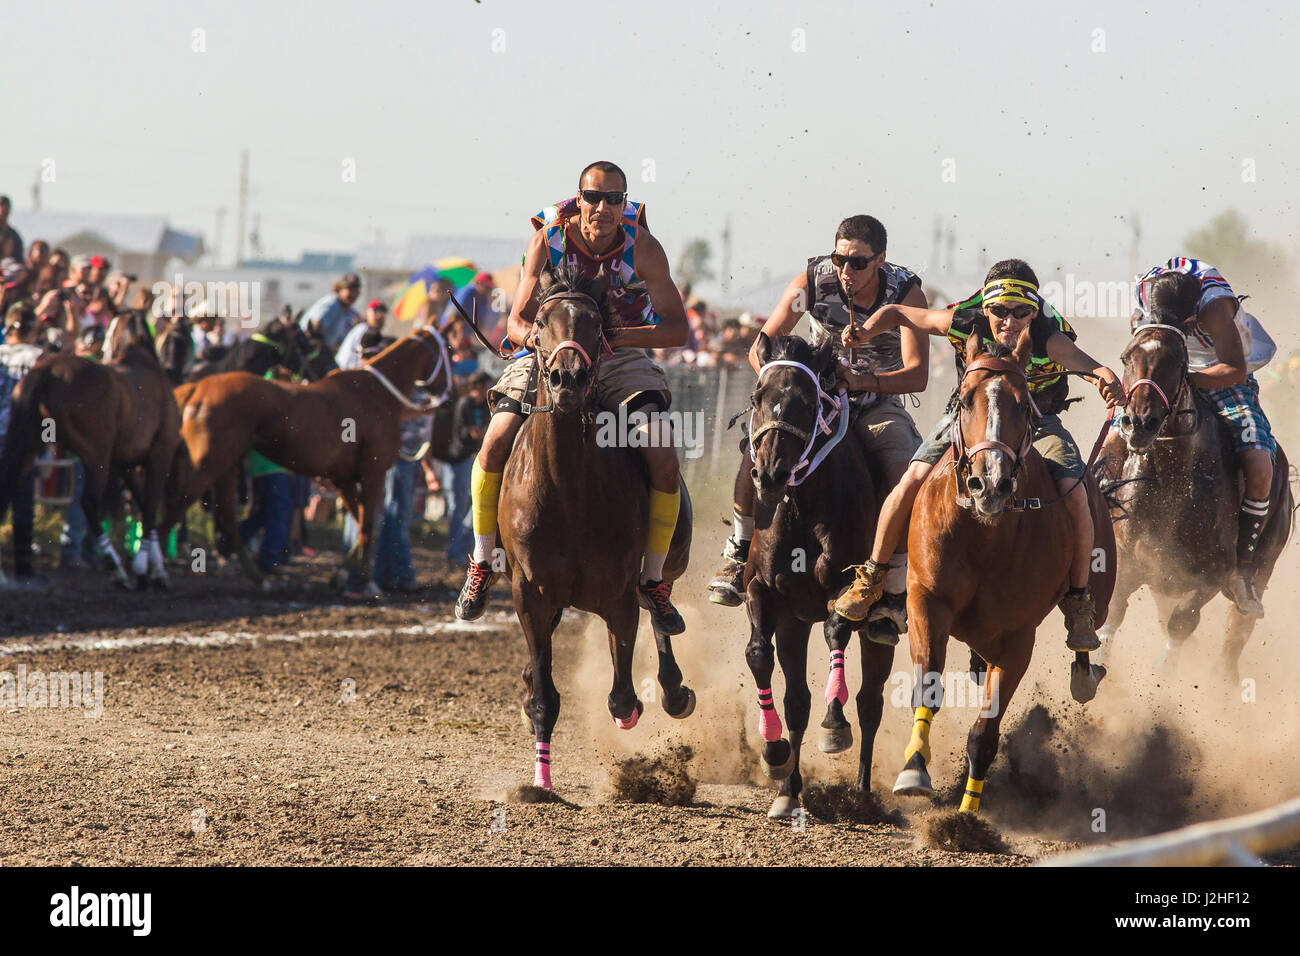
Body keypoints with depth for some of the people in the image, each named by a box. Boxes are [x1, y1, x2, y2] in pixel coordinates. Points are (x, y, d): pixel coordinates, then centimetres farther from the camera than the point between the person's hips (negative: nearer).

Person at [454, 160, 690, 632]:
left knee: (663, 462, -21)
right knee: (495, 448, -20)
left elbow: (677, 328, -13)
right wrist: (532, 335, -33)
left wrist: (625, 335, -31)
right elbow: (516, 320, -9)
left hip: (623, 359, 0)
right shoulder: (548, 239, -14)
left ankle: (653, 581, -2)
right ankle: (481, 565, 3)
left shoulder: (643, 247, -15)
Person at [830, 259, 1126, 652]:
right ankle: (870, 578, 4)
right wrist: (867, 332, -33)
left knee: (1075, 497, -22)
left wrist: (1107, 379, -77)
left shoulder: (1050, 338, -33)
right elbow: (896, 313, -12)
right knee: (913, 481, -17)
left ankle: (1078, 601, 0)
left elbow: (1083, 361, -54)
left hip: (1037, 421, -1)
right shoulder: (963, 323, -25)